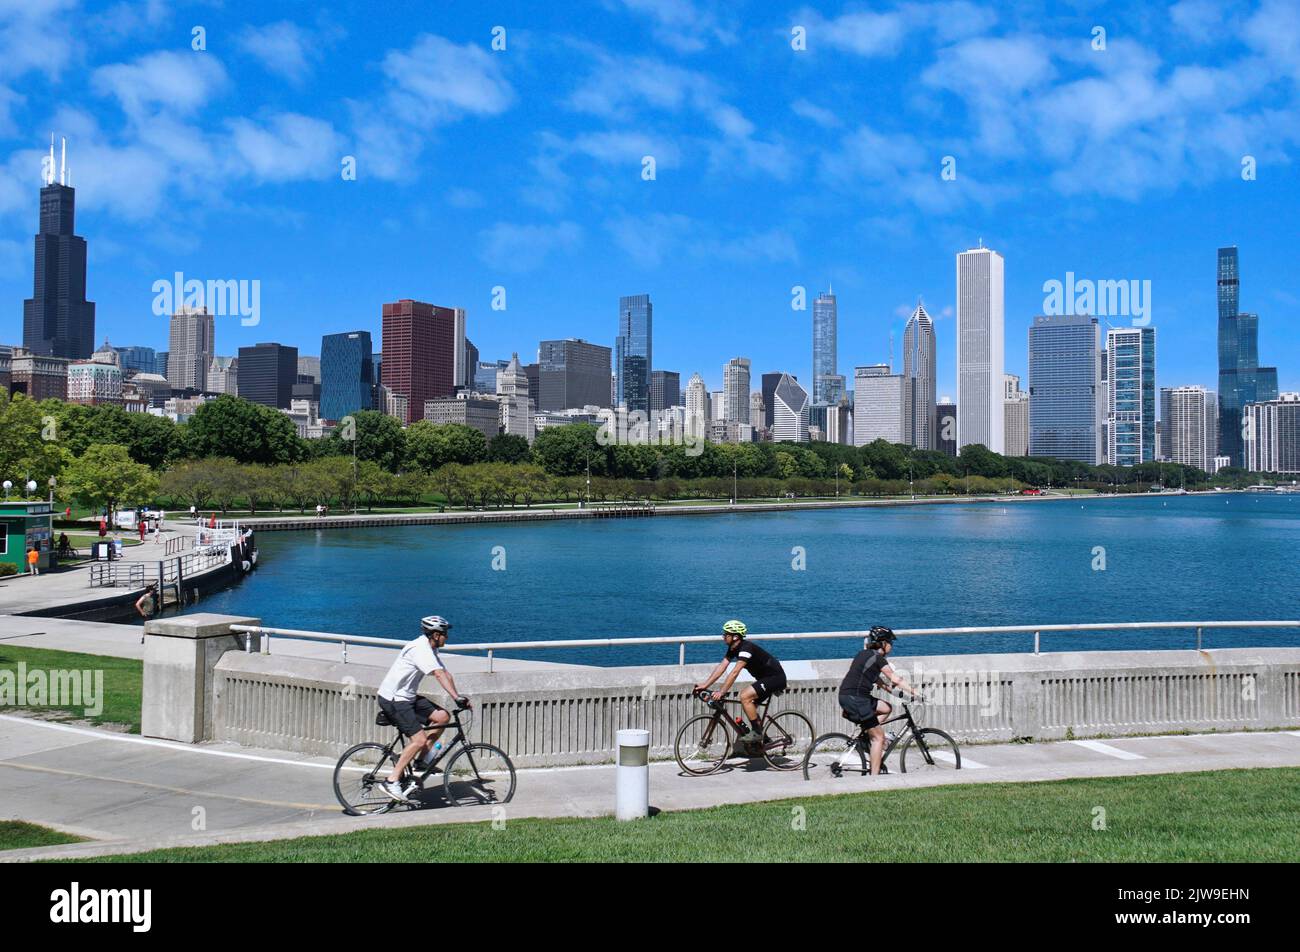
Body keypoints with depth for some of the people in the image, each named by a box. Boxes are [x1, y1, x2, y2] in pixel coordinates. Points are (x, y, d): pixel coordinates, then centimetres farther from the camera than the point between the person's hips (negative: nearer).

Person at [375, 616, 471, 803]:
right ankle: (392, 781, -13)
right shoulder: (420, 648, -20)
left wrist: (459, 697, -4)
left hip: (407, 697, 10)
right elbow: (439, 674, -30)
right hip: (393, 700, -10)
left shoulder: (430, 649, 11)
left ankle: (424, 760, 8)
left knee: (442, 716, 0)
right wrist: (457, 697, -35)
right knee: (419, 739, -17)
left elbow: (446, 673, 7)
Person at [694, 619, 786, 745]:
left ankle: (757, 732, -12)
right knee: (750, 705, 10)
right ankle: (762, 739, 19)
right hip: (765, 678, 10)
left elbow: (735, 672, -32)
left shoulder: (746, 647, -26)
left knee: (745, 696, -21)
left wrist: (721, 692, -35)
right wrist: (705, 685, -6)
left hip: (775, 677, -10)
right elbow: (721, 667, 2)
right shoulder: (733, 649, 4)